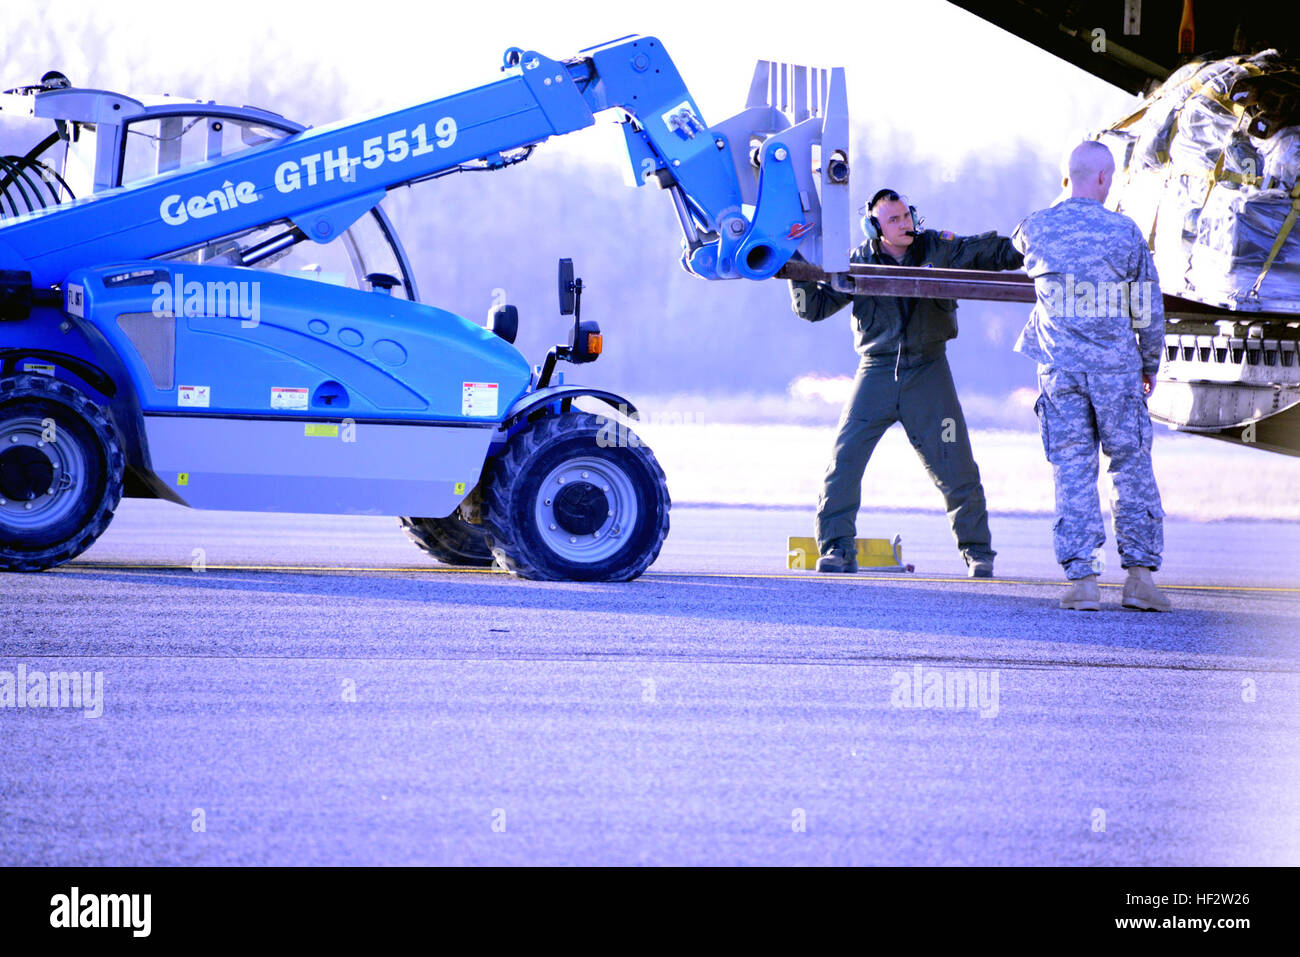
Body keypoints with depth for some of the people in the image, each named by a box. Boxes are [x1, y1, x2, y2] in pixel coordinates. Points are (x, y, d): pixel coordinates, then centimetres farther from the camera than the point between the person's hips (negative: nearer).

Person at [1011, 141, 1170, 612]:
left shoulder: (1036, 228, 1)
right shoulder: (1125, 231, -3)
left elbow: (1014, 249, 28)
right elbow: (1151, 309, 2)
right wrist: (1150, 366, 16)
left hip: (1059, 368, 1)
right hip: (1116, 366, -1)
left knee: (1072, 472, 4)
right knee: (1133, 467, 7)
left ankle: (1082, 579, -3)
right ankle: (1140, 575, 3)